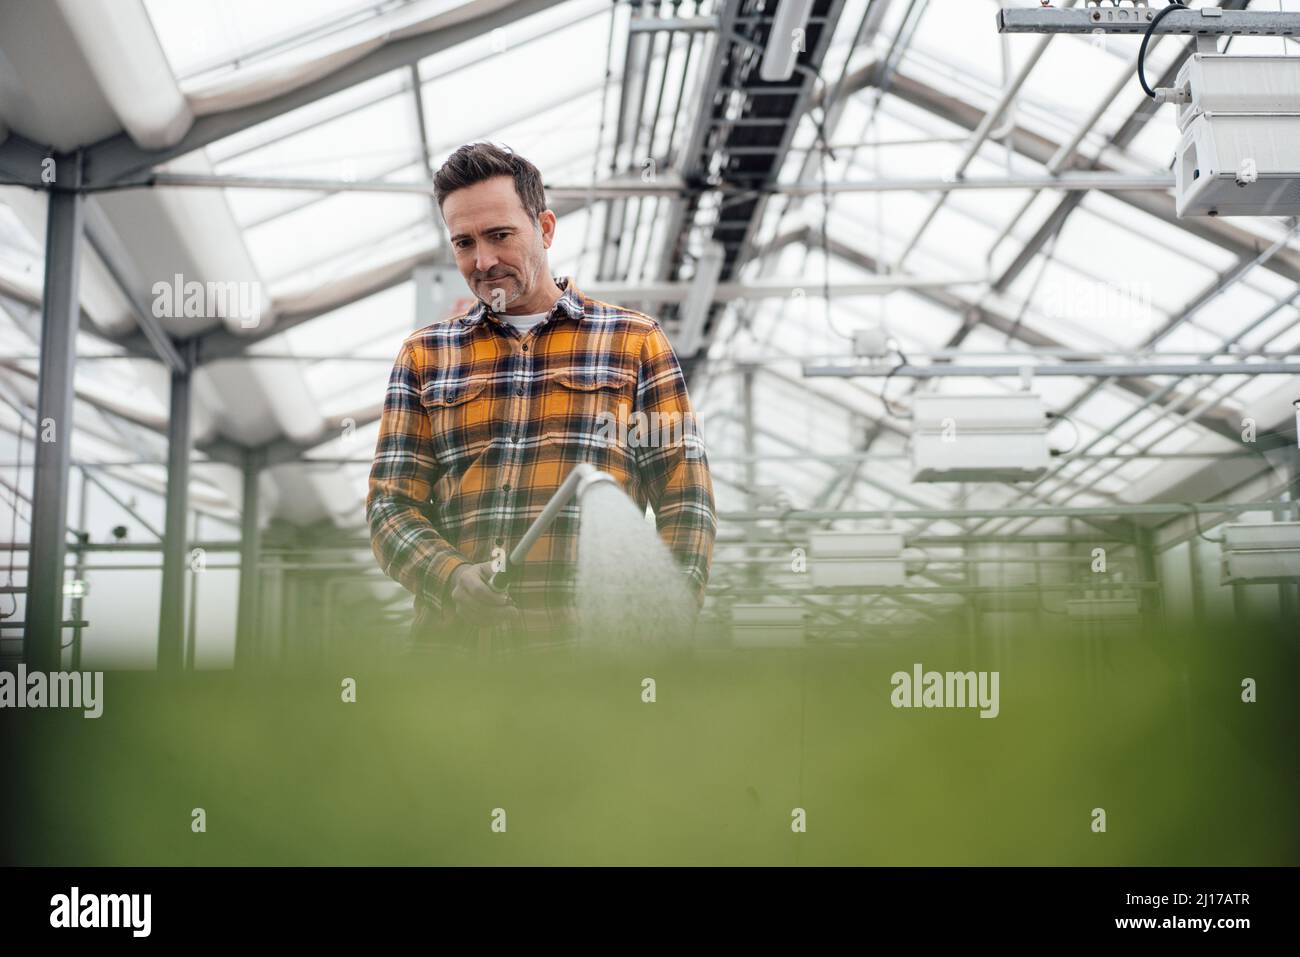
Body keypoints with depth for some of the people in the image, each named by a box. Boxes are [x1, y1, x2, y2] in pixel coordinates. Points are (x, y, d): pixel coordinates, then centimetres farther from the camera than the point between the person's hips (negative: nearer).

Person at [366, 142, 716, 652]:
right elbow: (391, 504, 12)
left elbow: (686, 502, 7)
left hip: (594, 635, -1)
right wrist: (450, 576, -8)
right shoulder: (424, 355, 18)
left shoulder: (636, 341, 12)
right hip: (453, 635, 1)